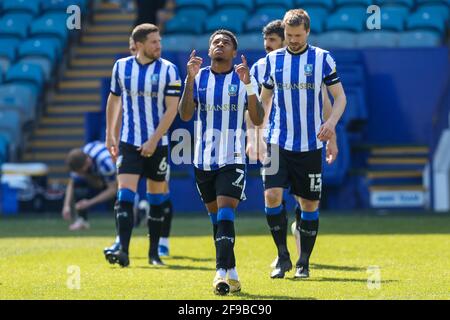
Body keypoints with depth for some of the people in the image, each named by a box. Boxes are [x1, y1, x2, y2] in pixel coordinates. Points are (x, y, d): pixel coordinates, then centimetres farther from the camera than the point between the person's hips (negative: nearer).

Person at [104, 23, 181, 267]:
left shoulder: (168, 70, -5)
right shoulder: (121, 66, 2)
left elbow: (172, 109, -8)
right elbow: (114, 100, 16)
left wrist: (153, 141, -15)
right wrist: (110, 135, 15)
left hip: (157, 144, -1)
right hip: (129, 143, 1)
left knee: (156, 200, 8)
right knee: (125, 195, -13)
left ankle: (154, 253, 18)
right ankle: (123, 251, -20)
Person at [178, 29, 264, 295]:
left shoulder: (245, 79, 0)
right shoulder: (199, 78, 6)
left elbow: (258, 120, -7)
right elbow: (185, 116, -5)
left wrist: (248, 86, -19)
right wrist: (190, 80, -15)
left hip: (232, 160, -3)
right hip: (204, 160, 3)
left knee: (225, 214, -16)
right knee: (216, 217, 9)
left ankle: (222, 273, -22)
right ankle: (231, 273, 19)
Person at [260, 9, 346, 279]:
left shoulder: (322, 59, -1)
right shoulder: (273, 60, 7)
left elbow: (340, 97, 1)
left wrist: (332, 121, -18)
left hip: (310, 144, -1)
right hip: (278, 143, 1)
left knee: (309, 203, 3)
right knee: (272, 195, -15)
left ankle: (304, 262, 17)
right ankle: (283, 257, 0)